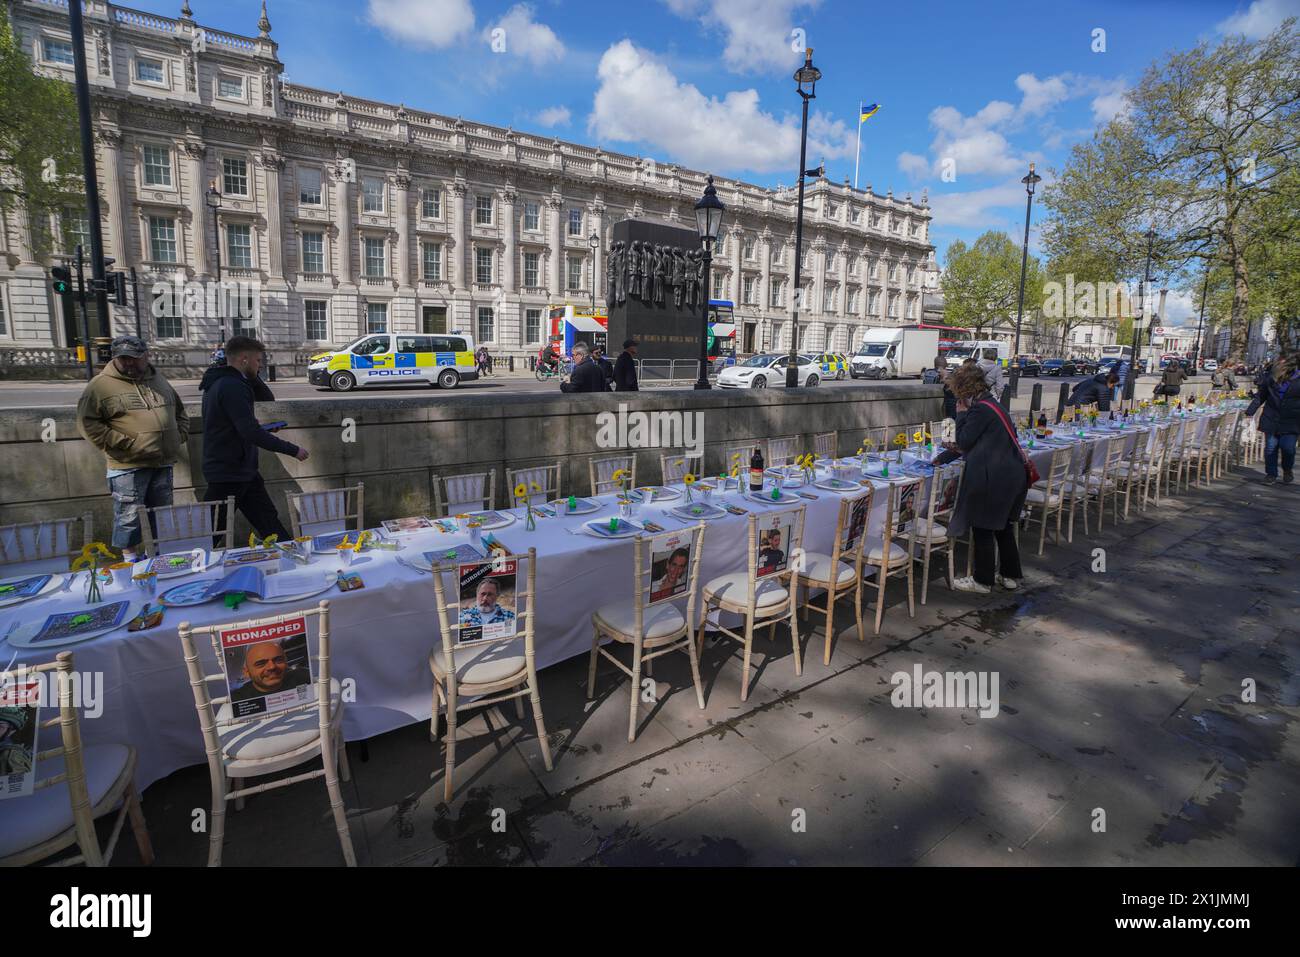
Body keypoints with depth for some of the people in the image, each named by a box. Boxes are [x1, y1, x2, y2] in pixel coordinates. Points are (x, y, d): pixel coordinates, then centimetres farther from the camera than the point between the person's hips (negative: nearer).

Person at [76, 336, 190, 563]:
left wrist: (179, 436, 9)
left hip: (163, 463, 6)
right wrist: (121, 444, -15)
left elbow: (180, 413, 24)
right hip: (128, 467, -5)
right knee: (129, 516, 0)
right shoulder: (101, 385, -5)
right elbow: (87, 423, -9)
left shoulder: (159, 380, 14)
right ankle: (130, 559, 14)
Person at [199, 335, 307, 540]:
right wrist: (292, 450, -23)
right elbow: (251, 432, -28)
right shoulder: (232, 387, -21)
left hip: (241, 471, 10)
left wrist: (252, 376, 3)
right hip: (228, 474, -10)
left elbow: (267, 398, 19)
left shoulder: (224, 382, 11)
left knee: (269, 522, 11)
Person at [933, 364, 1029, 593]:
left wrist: (961, 414, -2)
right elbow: (968, 442, 22)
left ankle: (983, 581, 12)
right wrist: (941, 458, 26)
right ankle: (1010, 576, 29)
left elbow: (964, 442, -11)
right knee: (1003, 527, 18)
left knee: (983, 529, 1)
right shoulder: (990, 405, 16)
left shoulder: (980, 410, -16)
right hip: (1011, 474, 10)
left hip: (992, 478, -10)